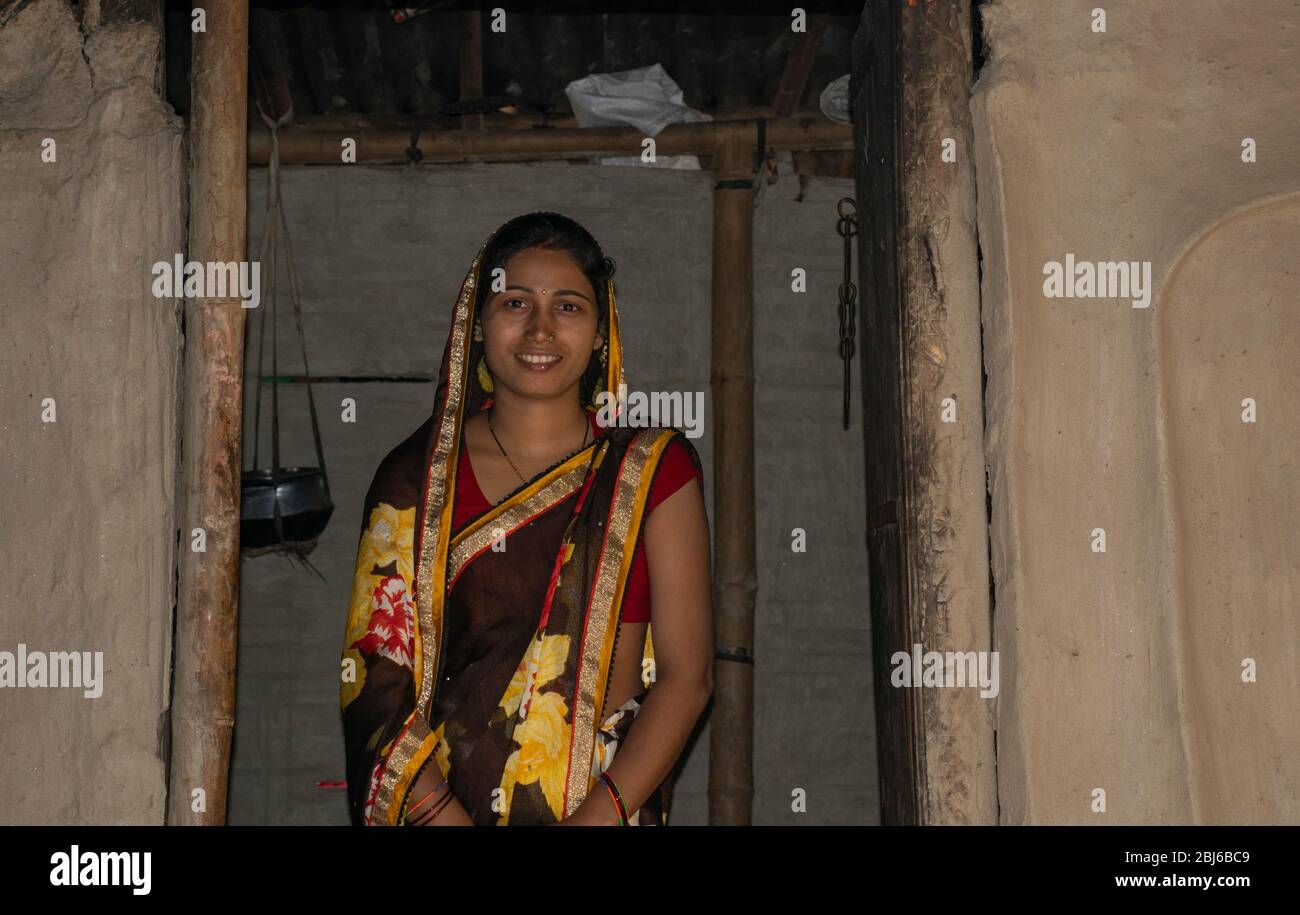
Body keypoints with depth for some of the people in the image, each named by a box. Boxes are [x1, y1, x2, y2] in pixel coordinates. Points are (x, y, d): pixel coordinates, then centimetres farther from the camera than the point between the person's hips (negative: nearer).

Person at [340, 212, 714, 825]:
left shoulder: (653, 469, 1)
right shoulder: (416, 477, 3)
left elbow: (687, 672, -4)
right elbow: (375, 676, -2)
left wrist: (598, 816, -15)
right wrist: (442, 815, -14)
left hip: (612, 803, -1)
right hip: (446, 803, 1)